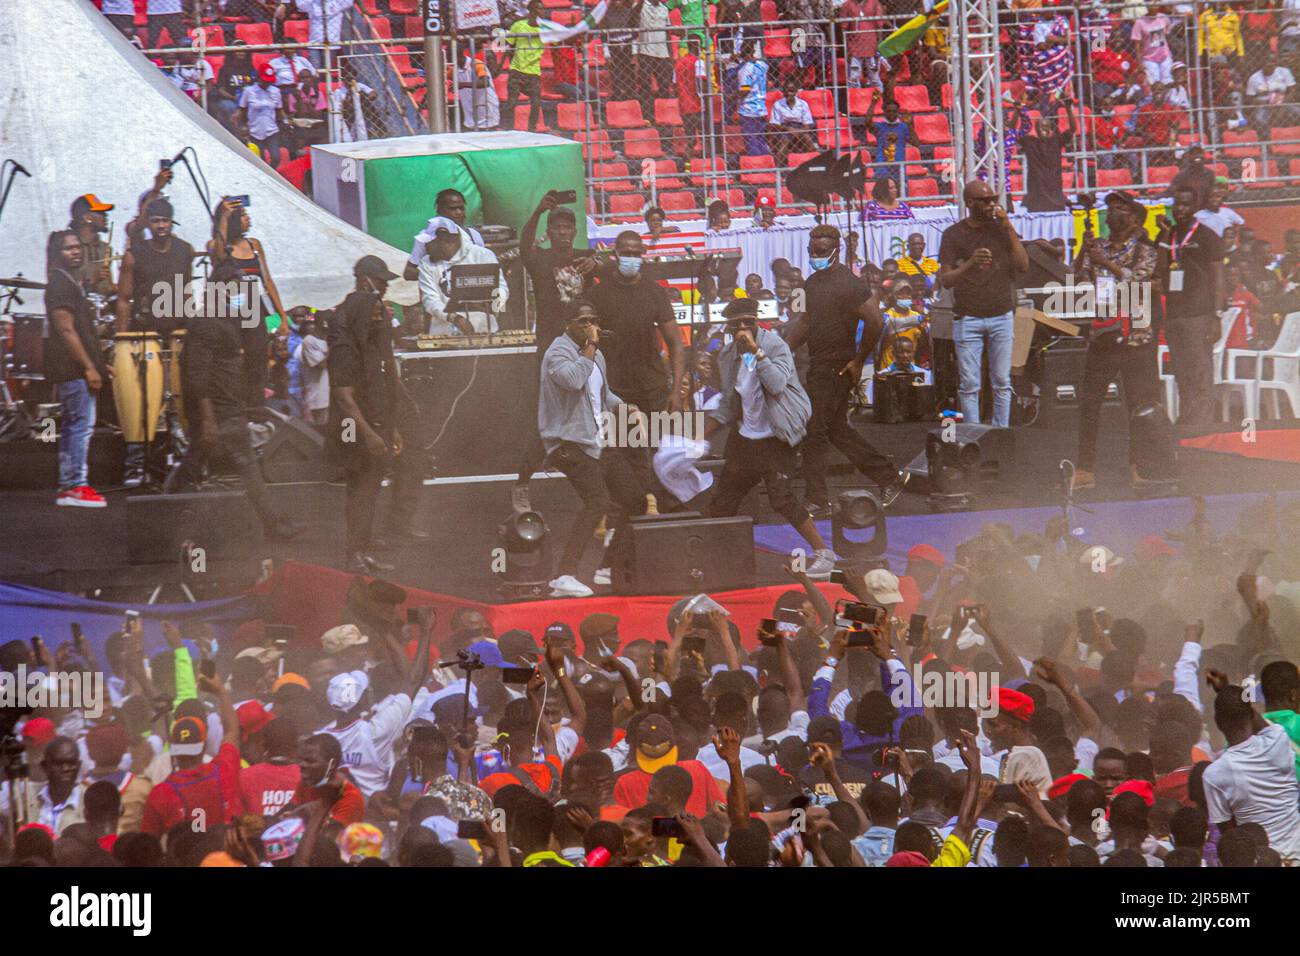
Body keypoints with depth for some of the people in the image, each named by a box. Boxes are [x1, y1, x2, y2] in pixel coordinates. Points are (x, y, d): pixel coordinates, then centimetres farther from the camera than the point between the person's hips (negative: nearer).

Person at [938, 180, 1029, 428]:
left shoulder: (1003, 229, 9)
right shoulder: (954, 235, 1)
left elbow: (1023, 265, -2)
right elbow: (946, 280, -3)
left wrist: (1009, 228, -7)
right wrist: (970, 264, -21)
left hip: (1002, 316, 2)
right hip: (968, 318, -2)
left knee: (1002, 382, 3)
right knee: (970, 384, -4)